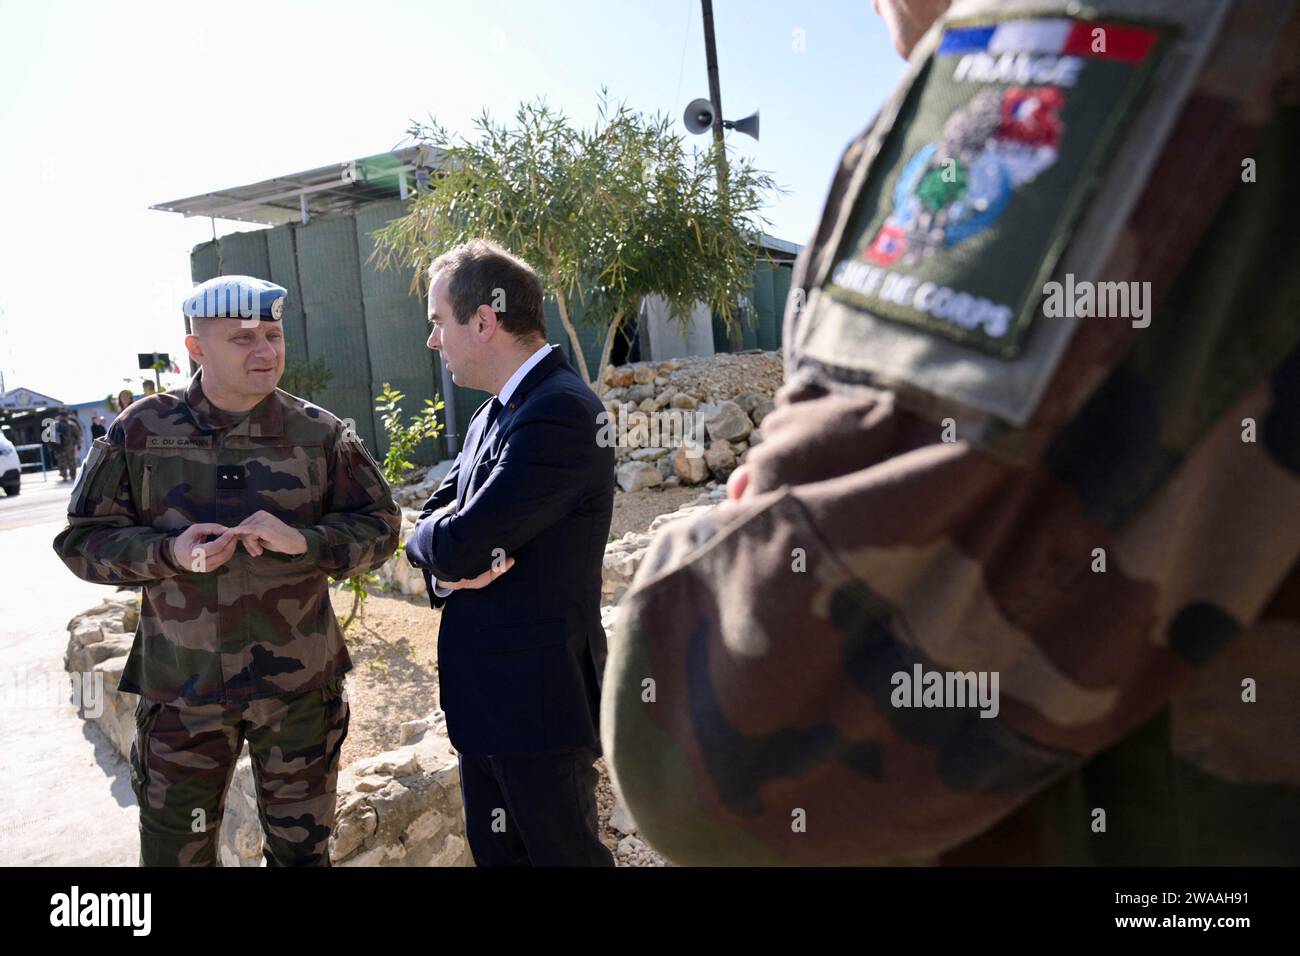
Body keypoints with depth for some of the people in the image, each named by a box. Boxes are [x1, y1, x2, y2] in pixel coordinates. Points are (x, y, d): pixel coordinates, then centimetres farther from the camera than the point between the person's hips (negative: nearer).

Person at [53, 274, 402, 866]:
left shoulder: (321, 434, -2)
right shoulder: (140, 432, -2)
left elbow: (379, 529, -1)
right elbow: (83, 539, 1)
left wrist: (303, 540, -20)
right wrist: (169, 552, -19)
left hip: (300, 684, 0)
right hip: (181, 686, 0)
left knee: (303, 848, 17)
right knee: (175, 851, 14)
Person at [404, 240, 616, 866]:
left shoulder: (559, 412, -22)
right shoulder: (495, 414, 10)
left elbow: (458, 547, -25)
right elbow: (432, 525, 11)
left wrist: (442, 544, -2)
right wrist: (450, 563, -12)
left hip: (538, 699, -9)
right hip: (484, 697, 9)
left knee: (562, 852, 9)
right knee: (495, 853, 21)